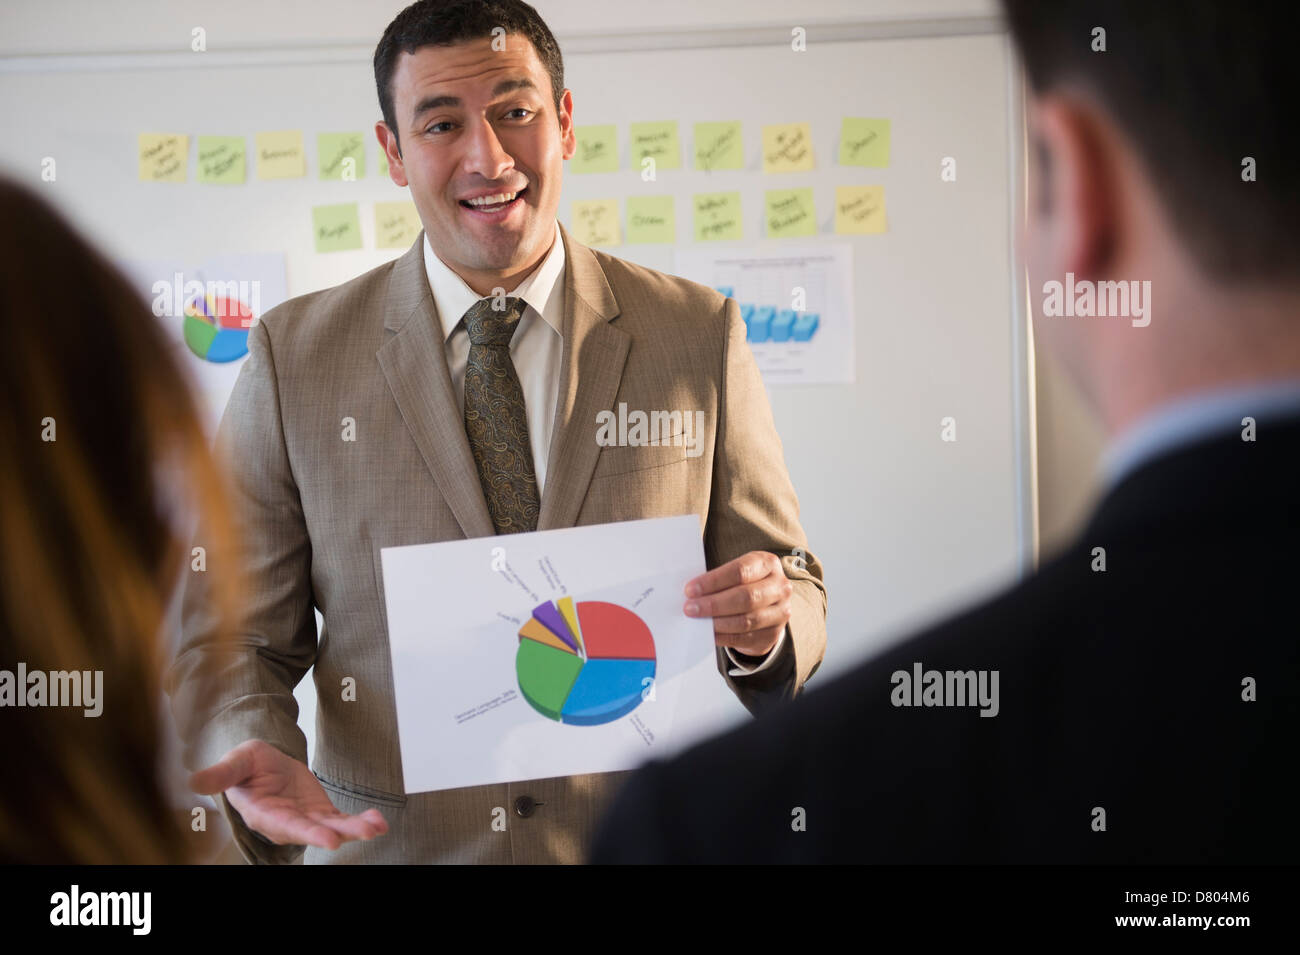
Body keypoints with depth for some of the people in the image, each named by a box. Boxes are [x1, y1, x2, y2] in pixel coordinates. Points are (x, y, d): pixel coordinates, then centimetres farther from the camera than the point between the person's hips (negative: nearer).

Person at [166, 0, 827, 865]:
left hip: (634, 837, 1)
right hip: (385, 843, 0)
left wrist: (767, 625, -21)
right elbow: (231, 633, -2)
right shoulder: (296, 357, -3)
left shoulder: (697, 336, -3)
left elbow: (794, 589, 1)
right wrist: (257, 755, -23)